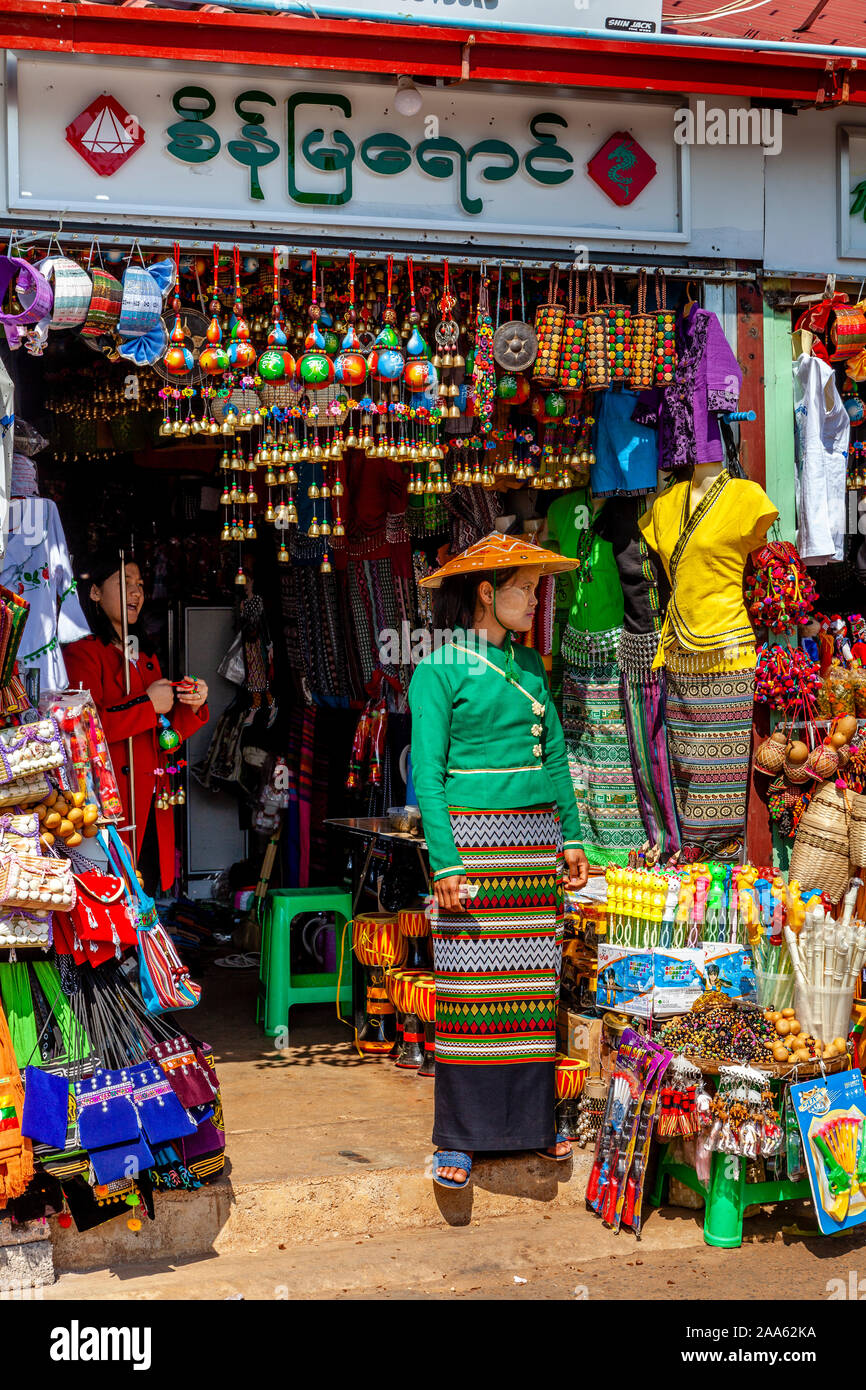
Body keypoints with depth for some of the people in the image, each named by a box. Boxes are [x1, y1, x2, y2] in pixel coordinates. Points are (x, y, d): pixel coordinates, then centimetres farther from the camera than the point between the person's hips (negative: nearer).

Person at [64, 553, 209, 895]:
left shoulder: (145, 657, 22)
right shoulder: (82, 652, -6)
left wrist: (191, 706, 1)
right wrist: (147, 704, -15)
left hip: (151, 805, 8)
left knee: (147, 889, 6)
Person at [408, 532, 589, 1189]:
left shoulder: (529, 664, 14)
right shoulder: (441, 668, -5)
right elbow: (428, 773, -8)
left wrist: (571, 837, 12)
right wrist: (447, 865, -15)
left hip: (537, 838, 6)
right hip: (474, 838, -6)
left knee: (534, 983, 8)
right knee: (469, 986, -4)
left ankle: (532, 1118, 20)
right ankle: (458, 1138, 5)